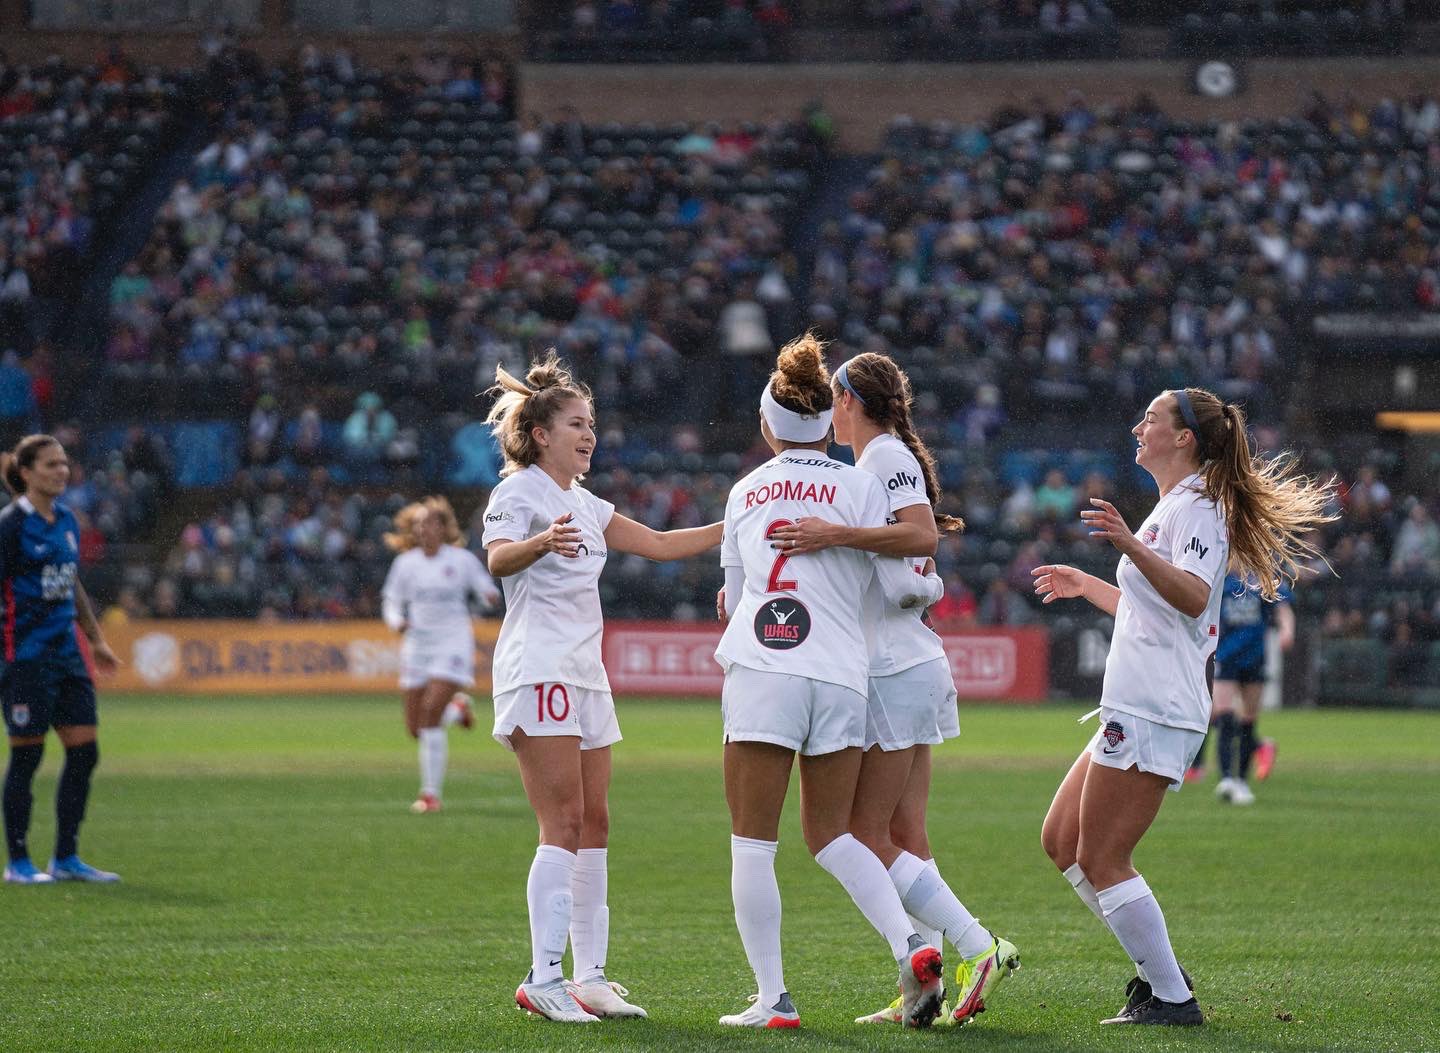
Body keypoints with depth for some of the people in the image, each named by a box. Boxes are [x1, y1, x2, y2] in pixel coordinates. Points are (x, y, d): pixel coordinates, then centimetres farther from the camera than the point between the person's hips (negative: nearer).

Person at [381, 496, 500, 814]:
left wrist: (492, 597, -20)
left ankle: (431, 794, -13)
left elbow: (486, 589, 4)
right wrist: (397, 621, -11)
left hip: (453, 643, -4)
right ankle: (458, 709, 38)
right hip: (418, 643, 4)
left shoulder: (462, 559, -3)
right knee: (415, 728, 3)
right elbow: (391, 602, 11)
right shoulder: (406, 563, 4)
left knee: (431, 713, -20)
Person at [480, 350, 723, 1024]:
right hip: (538, 673, -9)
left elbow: (661, 544, 25)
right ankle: (543, 979, -18)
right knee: (564, 824, -15)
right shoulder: (519, 492, -5)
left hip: (585, 677, 9)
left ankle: (589, 977, 10)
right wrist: (540, 544, -47)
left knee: (594, 824, 7)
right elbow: (498, 558, -25)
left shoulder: (584, 505, 20)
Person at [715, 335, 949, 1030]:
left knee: (753, 842, 2)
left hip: (760, 671, -1)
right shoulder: (858, 485, 7)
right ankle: (911, 945, -9)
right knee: (831, 835, 13)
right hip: (841, 676, 1)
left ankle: (772, 998, -4)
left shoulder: (745, 491, 13)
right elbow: (899, 584, 4)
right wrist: (932, 587, 26)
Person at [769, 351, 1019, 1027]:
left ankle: (979, 950, -13)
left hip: (892, 673, -10)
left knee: (869, 838, -8)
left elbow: (923, 537, -26)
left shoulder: (886, 456, -10)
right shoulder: (883, 459, 20)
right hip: (912, 667, 10)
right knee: (904, 837, 7)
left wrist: (836, 535, -32)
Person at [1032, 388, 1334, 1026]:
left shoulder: (1196, 507, -10)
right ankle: (1156, 968, 15)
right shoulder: (1170, 507, 21)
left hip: (1155, 711, -11)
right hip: (1135, 710, 11)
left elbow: (1193, 597, -29)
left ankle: (1172, 998, -6)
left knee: (1102, 860, -9)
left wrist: (1131, 547, -41)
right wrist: (1087, 586, 40)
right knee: (1061, 840, 13)